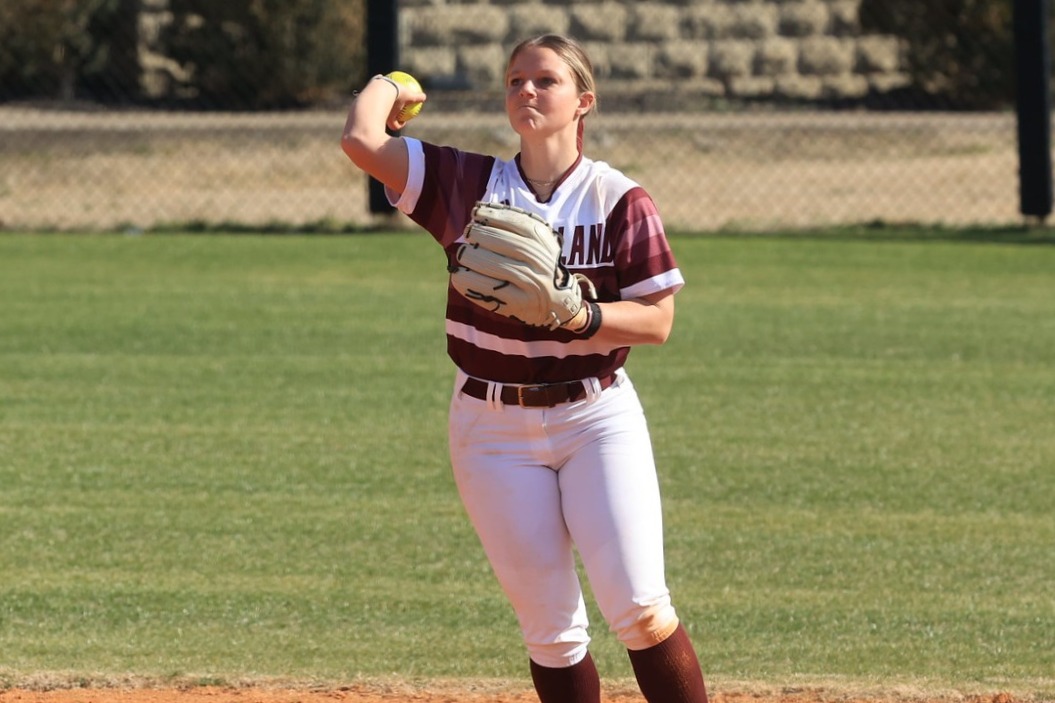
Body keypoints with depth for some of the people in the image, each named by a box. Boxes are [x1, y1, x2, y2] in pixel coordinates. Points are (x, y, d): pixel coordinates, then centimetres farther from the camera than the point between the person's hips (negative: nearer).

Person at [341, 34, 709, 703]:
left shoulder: (621, 200, -3)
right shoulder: (466, 184, 2)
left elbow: (656, 321, -6)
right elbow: (361, 141, -6)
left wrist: (576, 315, -22)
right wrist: (389, 87, 13)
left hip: (597, 417, -2)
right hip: (495, 430, 2)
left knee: (639, 608, -11)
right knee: (550, 626, 2)